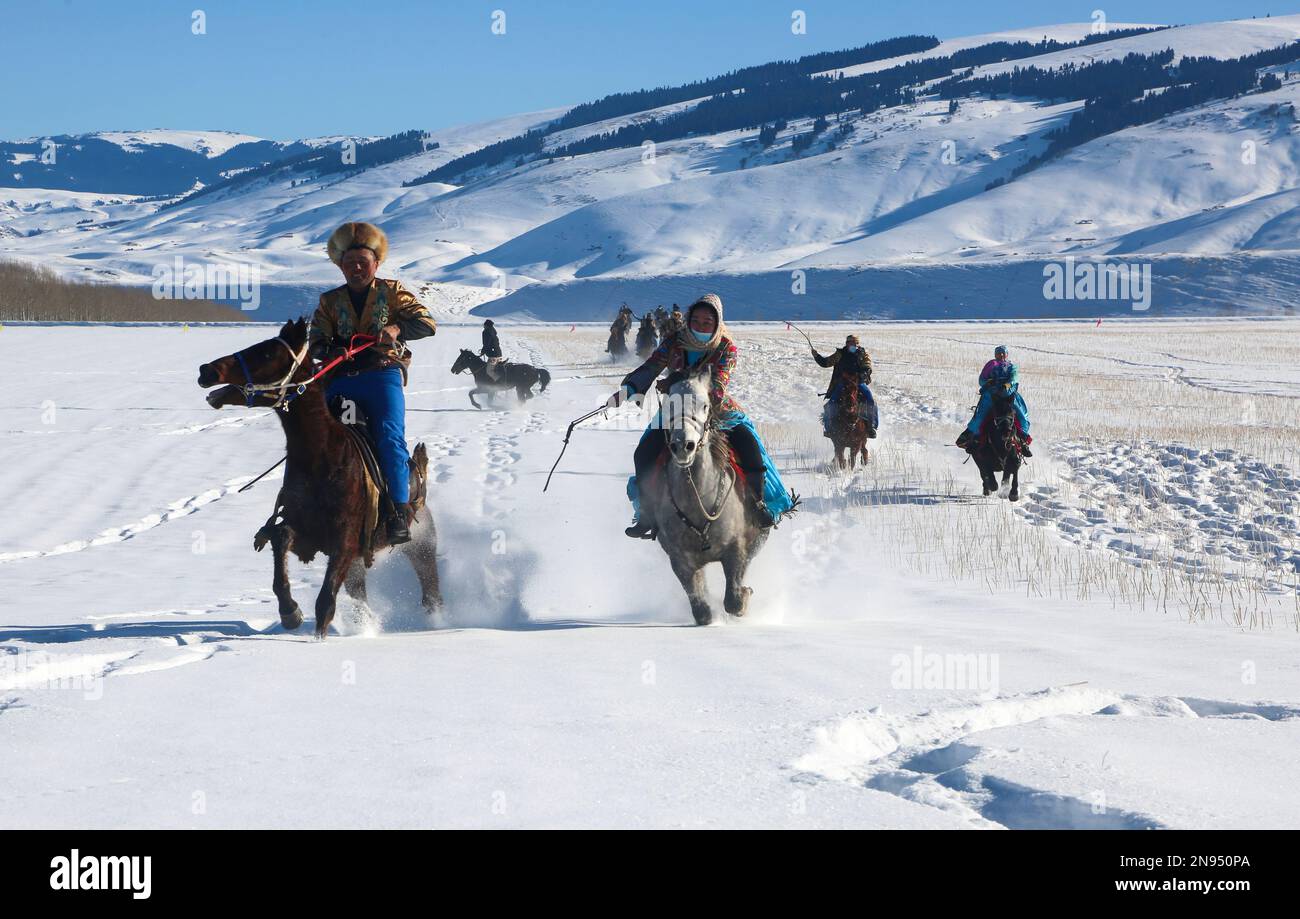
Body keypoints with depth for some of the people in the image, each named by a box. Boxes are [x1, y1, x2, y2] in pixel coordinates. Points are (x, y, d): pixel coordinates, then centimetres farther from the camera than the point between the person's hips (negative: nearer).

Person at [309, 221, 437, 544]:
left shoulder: (392, 292, 12)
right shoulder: (329, 302, 19)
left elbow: (427, 323, 3)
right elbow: (316, 342, 9)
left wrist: (396, 329, -17)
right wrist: (332, 351, -15)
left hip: (382, 374, -3)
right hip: (340, 379, 3)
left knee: (389, 436, -23)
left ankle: (399, 512, -22)